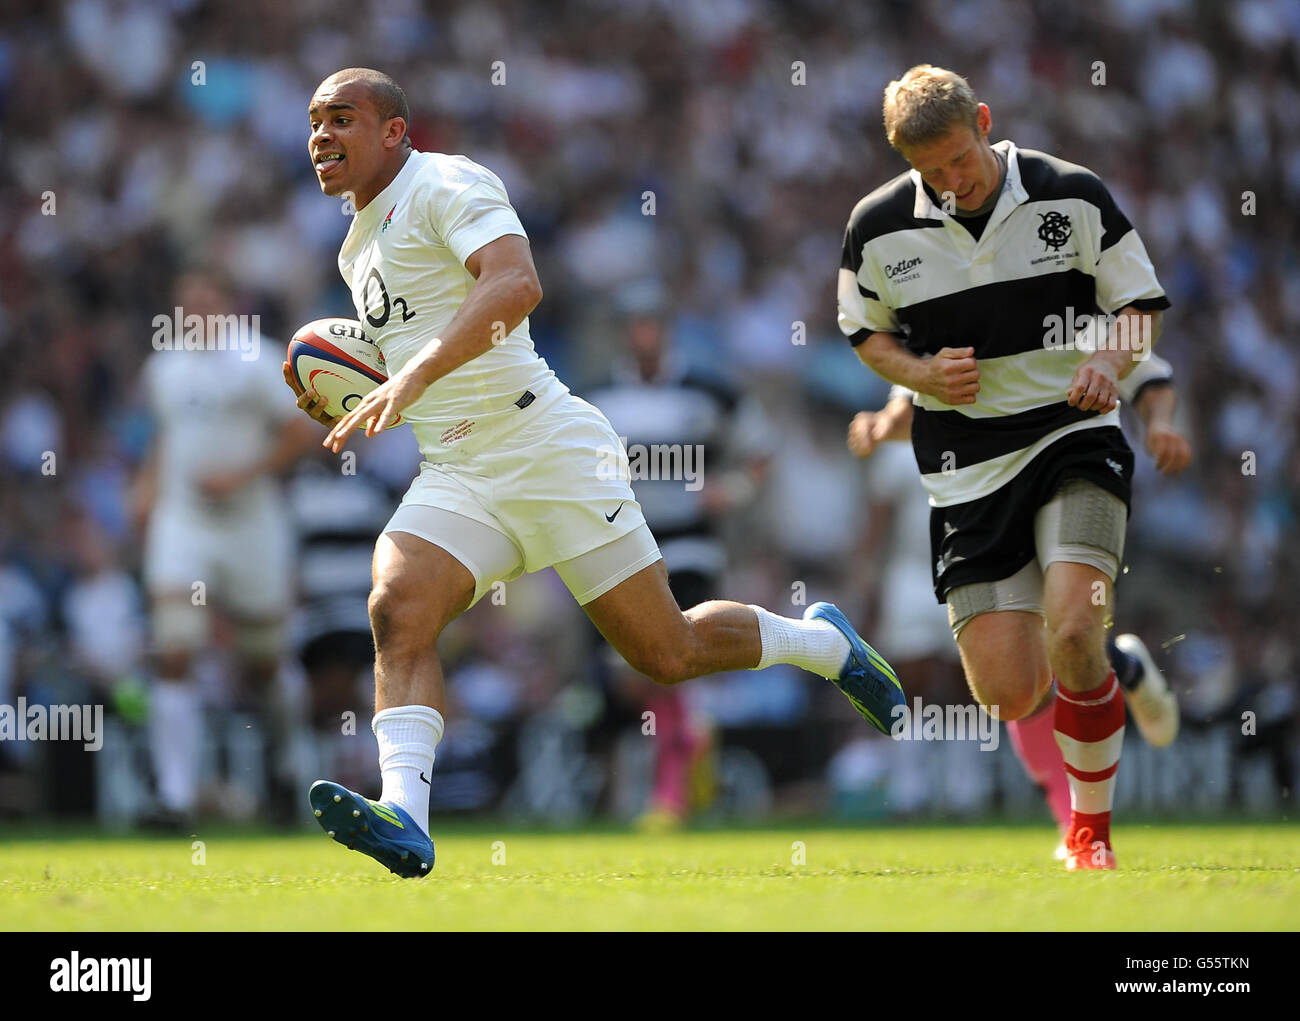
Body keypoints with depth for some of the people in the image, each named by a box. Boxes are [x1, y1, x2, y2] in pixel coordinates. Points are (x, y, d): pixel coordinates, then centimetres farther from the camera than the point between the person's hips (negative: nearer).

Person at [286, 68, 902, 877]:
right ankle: (403, 818, -34)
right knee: (398, 612, -21)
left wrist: (413, 378, -37)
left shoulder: (445, 184, -10)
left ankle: (825, 643, 27)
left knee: (666, 652, 0)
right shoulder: (359, 248, 19)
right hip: (455, 477, 7)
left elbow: (517, 284, -28)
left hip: (551, 454, -7)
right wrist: (338, 409, 9)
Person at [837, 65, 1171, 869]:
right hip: (966, 467, 2)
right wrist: (919, 373, -7)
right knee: (1010, 695, -7)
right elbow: (865, 331, 14)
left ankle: (1092, 830, -4)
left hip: (1073, 437, -2)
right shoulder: (878, 228, -3)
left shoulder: (1075, 197, -6)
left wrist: (1113, 358, -18)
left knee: (1072, 633, -25)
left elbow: (1143, 304, 4)